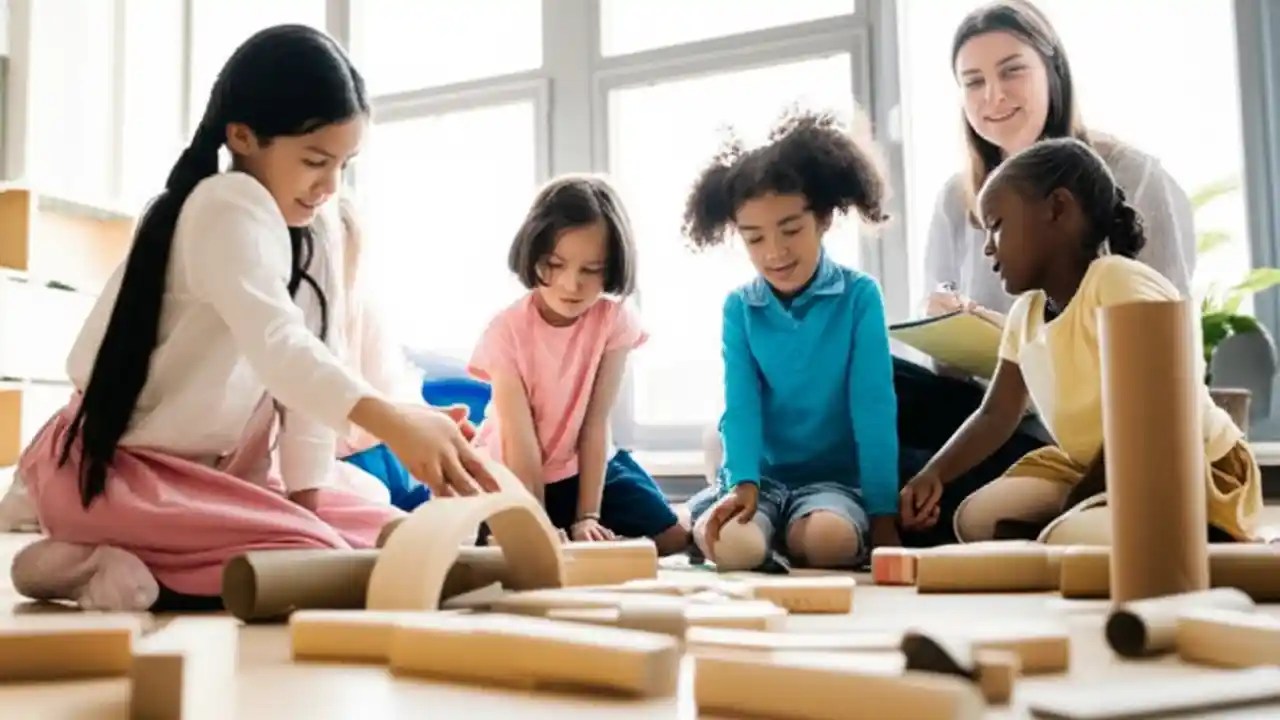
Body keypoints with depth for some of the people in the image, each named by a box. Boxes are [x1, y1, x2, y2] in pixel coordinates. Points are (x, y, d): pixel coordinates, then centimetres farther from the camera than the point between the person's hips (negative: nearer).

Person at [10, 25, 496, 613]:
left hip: (212, 471, 9)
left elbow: (303, 372, 2)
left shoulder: (303, 246, 10)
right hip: (111, 466, -9)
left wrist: (306, 497, -7)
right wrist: (392, 424, -50)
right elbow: (276, 344, -36)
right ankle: (106, 570, -12)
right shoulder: (227, 206, -18)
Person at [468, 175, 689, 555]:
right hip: (513, 472, -2)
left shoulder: (614, 319, -17)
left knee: (675, 539, -5)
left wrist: (587, 516, -20)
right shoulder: (507, 330, -21)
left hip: (586, 464, 2)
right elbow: (521, 443, -23)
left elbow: (595, 425, -17)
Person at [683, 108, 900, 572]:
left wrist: (883, 512, -12)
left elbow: (873, 408, -8)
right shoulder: (738, 307, 1)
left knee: (829, 539, -34)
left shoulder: (859, 296, -5)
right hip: (761, 475, 1)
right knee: (733, 545, -30)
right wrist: (744, 484, -22)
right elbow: (741, 405, -4)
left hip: (835, 477, -1)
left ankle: (792, 539, 0)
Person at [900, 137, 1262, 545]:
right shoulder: (1025, 313, 3)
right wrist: (933, 474, -8)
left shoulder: (1121, 282, -23)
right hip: (1095, 470, 8)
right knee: (976, 519, -6)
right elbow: (995, 416, 9)